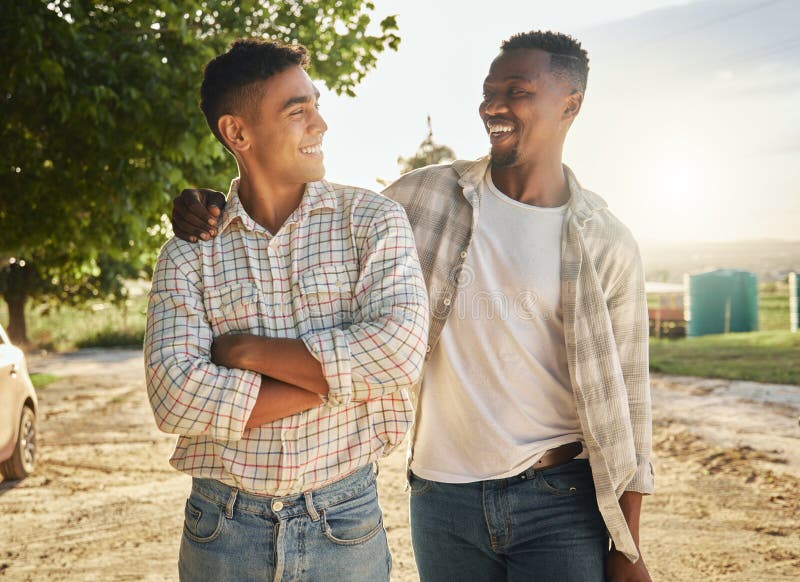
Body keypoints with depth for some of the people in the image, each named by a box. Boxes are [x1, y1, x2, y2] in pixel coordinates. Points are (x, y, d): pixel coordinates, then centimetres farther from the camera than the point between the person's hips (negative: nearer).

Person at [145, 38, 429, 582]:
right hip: (223, 529, 0)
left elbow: (401, 349, -19)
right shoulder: (188, 251, -2)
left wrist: (246, 349, -14)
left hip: (346, 524, 0)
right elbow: (175, 398, -14)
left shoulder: (372, 219, -3)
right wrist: (338, 380, -17)